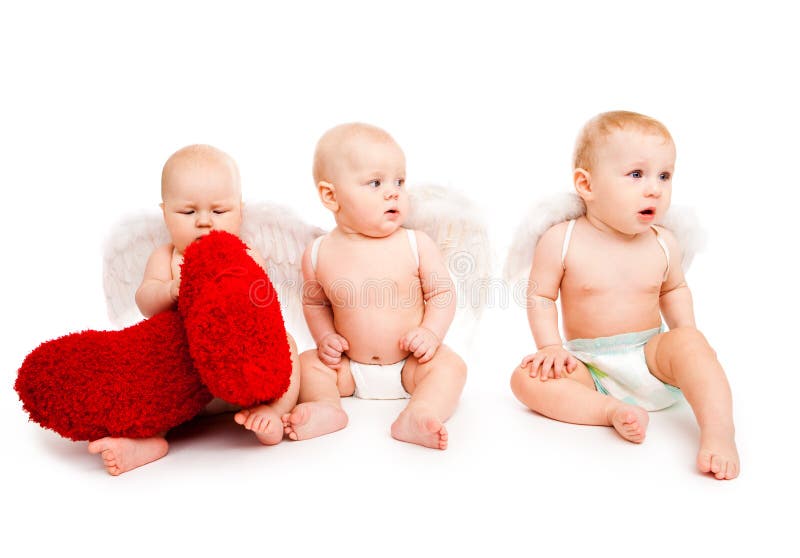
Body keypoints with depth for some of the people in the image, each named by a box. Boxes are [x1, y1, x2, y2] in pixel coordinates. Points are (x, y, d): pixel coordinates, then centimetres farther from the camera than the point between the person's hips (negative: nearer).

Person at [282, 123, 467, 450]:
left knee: (450, 365, -24)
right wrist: (325, 337, -7)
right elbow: (314, 303, 9)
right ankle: (327, 408, -28)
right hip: (351, 367, 2)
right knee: (307, 363, -10)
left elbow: (442, 293, -4)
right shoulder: (319, 255, -7)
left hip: (410, 362, -2)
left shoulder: (417, 245, -11)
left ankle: (416, 416, -40)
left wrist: (431, 332, -20)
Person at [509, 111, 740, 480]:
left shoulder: (662, 244, 0)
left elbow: (675, 289, 18)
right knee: (526, 378, -24)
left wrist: (685, 334, 2)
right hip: (589, 367, -1)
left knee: (689, 342, -28)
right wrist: (550, 346, -16)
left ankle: (718, 432, -30)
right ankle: (610, 411, -31)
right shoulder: (561, 242, -10)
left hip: (650, 358, 2)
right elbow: (540, 296, -4)